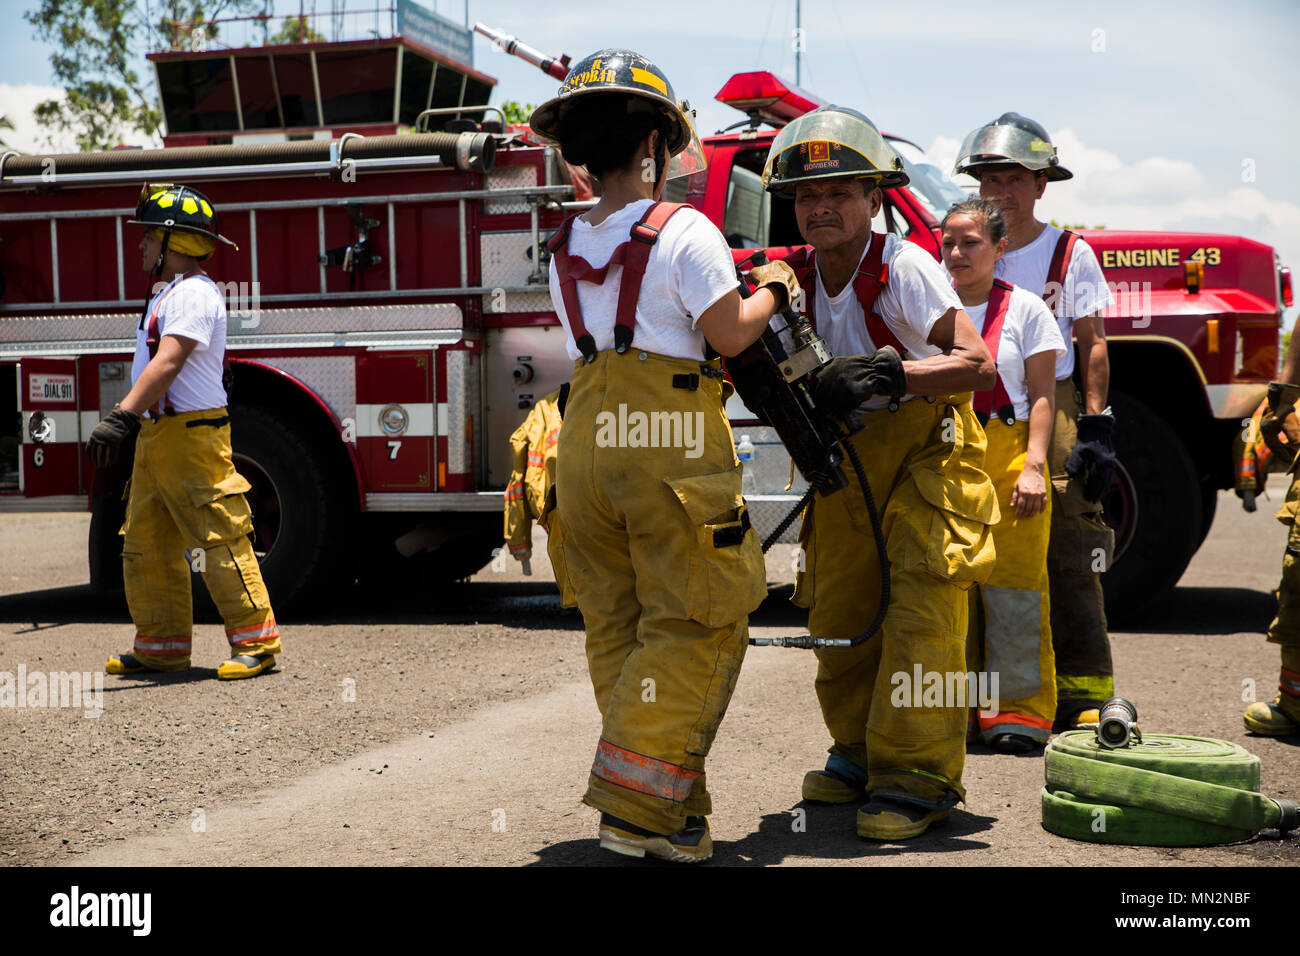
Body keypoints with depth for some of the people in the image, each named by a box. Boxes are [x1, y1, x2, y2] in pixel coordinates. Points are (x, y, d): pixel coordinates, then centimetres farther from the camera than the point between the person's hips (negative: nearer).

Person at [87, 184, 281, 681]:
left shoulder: (193, 293, -14)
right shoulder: (171, 293, 18)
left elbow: (167, 363, -26)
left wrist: (121, 417, -33)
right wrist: (126, 416, 22)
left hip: (192, 435, -11)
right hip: (157, 435, 11)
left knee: (220, 539, -7)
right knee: (148, 546, 13)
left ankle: (256, 641, -2)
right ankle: (162, 646, 20)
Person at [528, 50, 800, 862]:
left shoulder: (568, 247, 13)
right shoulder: (684, 231, -8)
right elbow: (731, 334, -7)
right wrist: (773, 291, 13)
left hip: (588, 440, 7)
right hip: (671, 441, -7)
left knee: (617, 626, 12)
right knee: (693, 623, -1)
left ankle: (667, 807, 17)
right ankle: (640, 805, -7)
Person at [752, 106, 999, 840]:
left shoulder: (904, 267, -19)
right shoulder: (798, 278, 0)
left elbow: (979, 365, -26)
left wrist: (887, 373, -38)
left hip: (925, 445, -6)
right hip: (848, 450, 6)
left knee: (920, 607, -12)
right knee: (838, 608, 8)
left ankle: (919, 776, -5)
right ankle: (861, 755, 24)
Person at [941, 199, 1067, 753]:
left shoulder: (1025, 309, 3)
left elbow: (1042, 396, 0)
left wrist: (1034, 466, -11)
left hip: (1007, 452, -3)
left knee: (1013, 582, -4)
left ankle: (1019, 708, 4)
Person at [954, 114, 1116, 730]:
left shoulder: (1072, 255, 5)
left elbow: (1092, 348, 3)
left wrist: (1095, 430, -5)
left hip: (1051, 408, -2)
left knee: (1070, 559, -6)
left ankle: (1083, 696, 1)